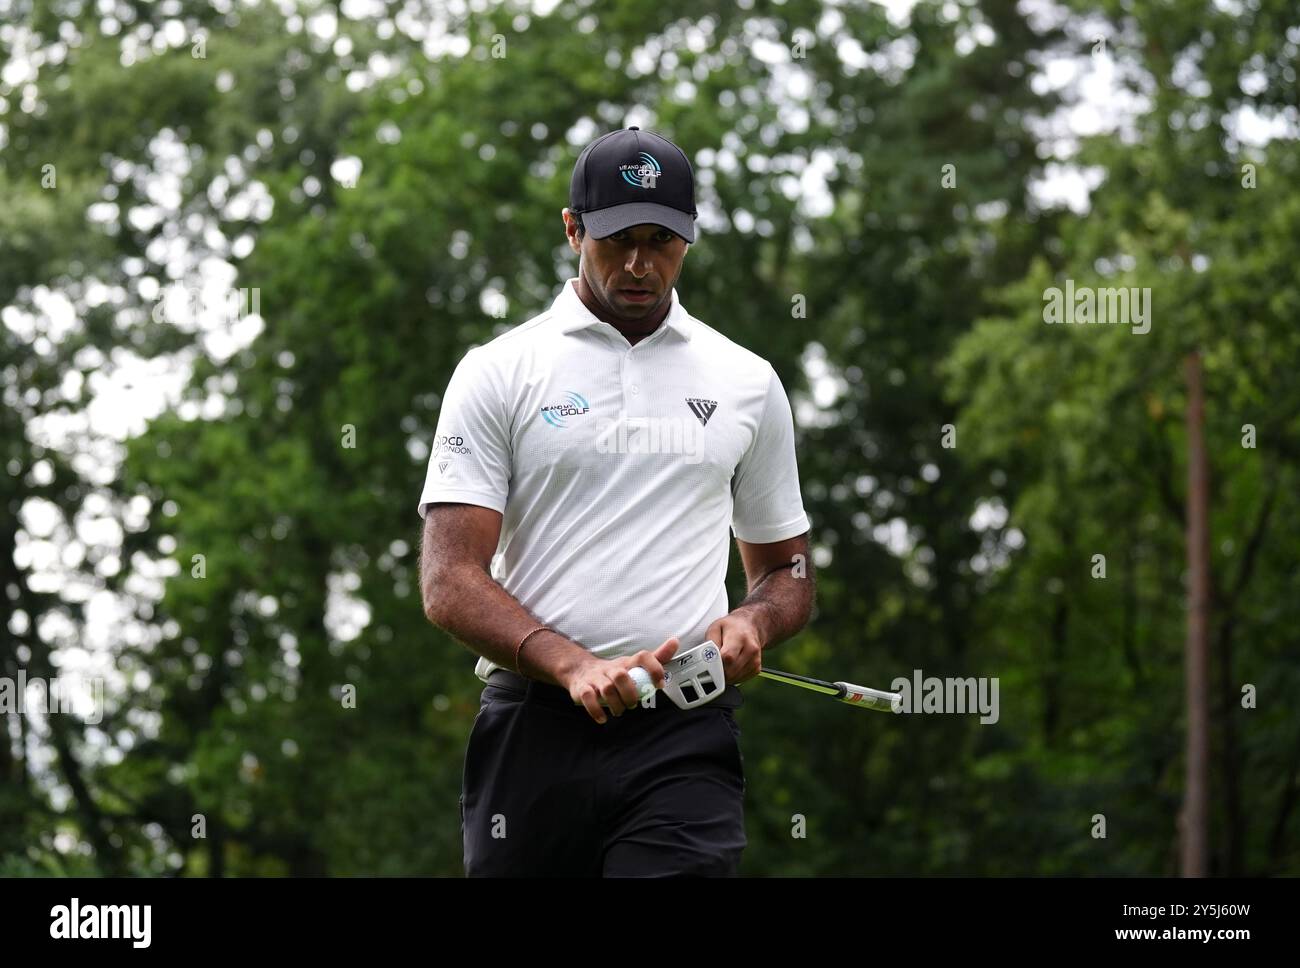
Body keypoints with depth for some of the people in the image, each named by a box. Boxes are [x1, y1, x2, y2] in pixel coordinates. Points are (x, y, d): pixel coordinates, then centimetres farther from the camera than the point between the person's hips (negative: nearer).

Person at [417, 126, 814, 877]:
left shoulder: (748, 383, 13)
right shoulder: (499, 372, 4)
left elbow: (788, 568, 21)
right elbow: (450, 579, -4)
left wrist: (753, 623, -4)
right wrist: (574, 666, -20)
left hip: (683, 738, 1)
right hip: (533, 727, 0)